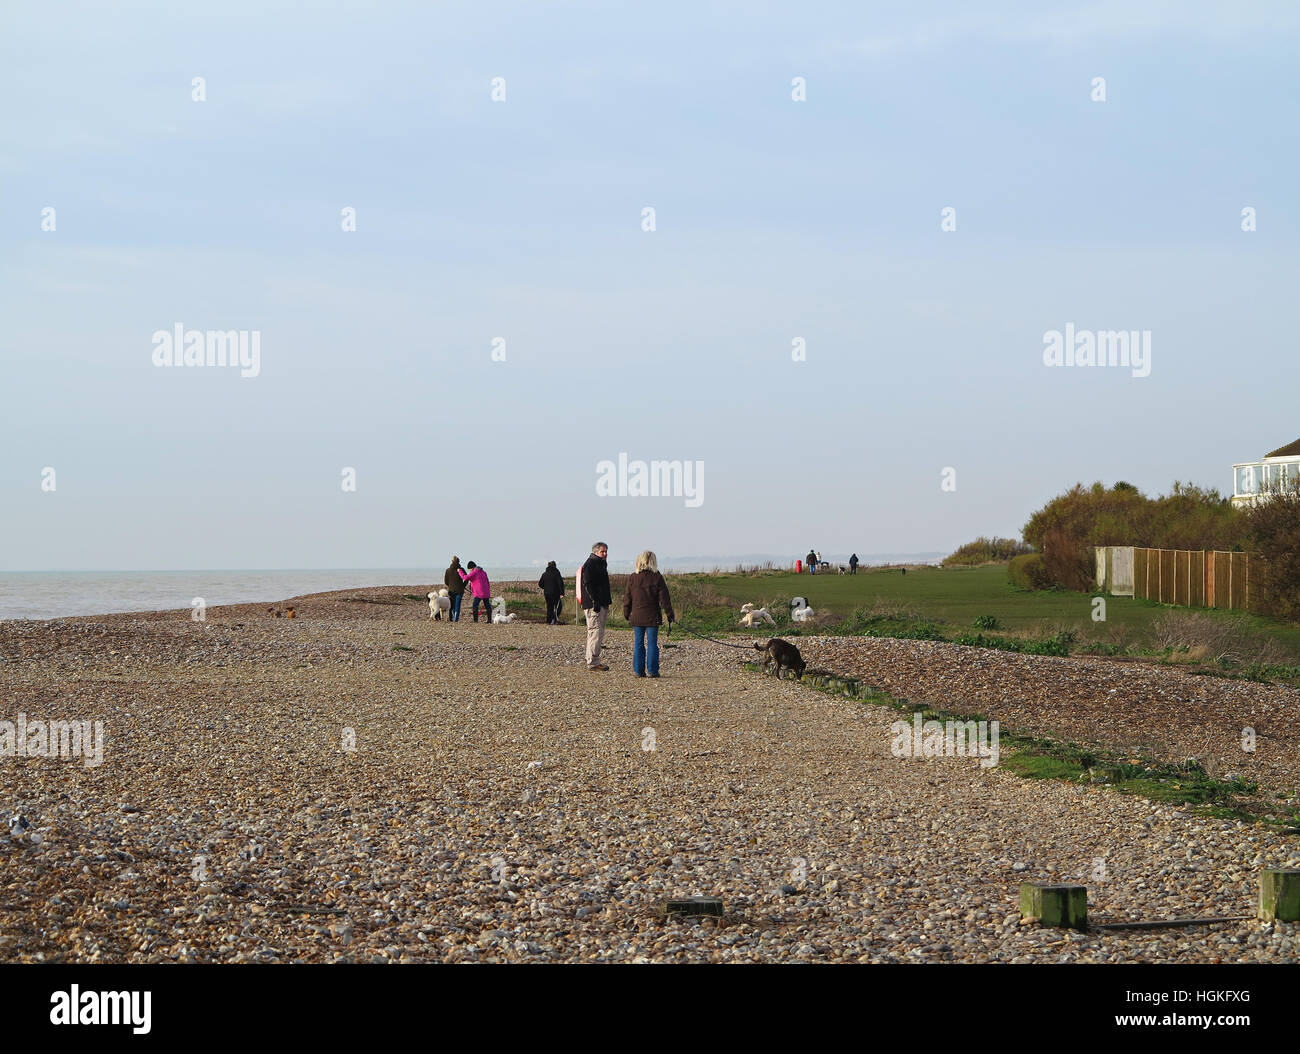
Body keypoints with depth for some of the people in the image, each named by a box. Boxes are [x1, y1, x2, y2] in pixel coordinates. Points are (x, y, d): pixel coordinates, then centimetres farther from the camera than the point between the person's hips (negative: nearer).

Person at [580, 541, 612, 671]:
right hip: (594, 605, -11)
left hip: (602, 604, 11)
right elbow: (588, 585, -19)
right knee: (595, 632, -13)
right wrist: (595, 602, -25)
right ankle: (593, 662, -13)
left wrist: (607, 603, 25)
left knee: (599, 633, 13)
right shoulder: (590, 565, -11)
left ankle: (593, 661, 18)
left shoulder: (601, 564, 21)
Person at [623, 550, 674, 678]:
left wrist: (626, 615, 17)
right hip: (652, 617, -2)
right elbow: (664, 599, -5)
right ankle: (652, 671, 1)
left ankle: (638, 670, 5)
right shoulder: (657, 578, -7)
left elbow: (628, 599, 5)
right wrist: (670, 615, 3)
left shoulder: (632, 578, -1)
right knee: (652, 644, 3)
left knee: (638, 643, 7)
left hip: (637, 617, 2)